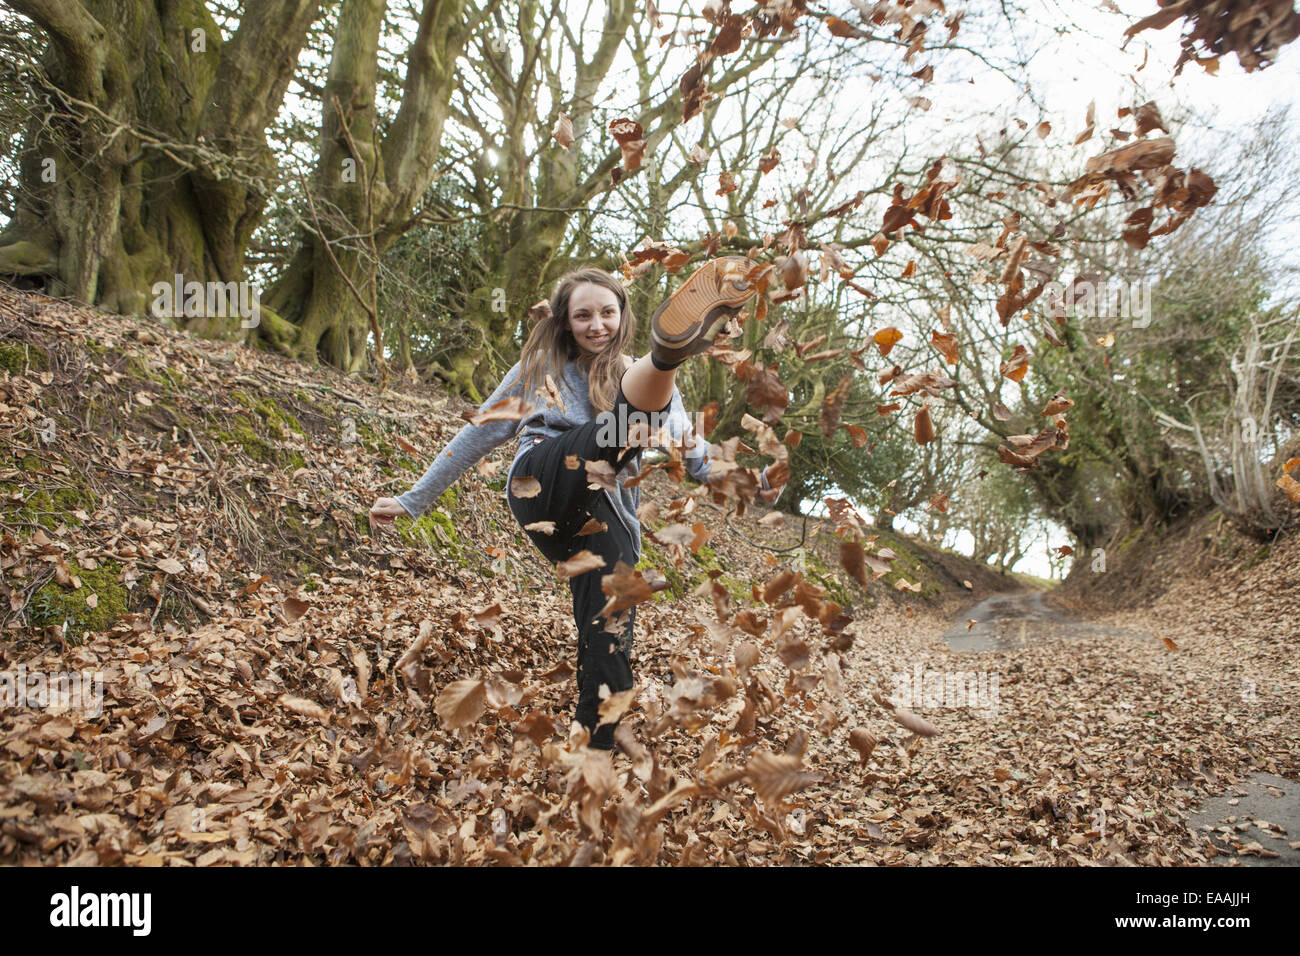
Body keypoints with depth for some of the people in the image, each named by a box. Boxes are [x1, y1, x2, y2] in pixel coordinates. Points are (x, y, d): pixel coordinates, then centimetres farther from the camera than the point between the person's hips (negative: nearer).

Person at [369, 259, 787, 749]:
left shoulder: (649, 387, 25)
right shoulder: (540, 366, 23)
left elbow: (690, 450, 13)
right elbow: (478, 436, 23)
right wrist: (414, 499, 20)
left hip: (607, 518, 3)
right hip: (543, 487, -3)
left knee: (608, 650, -12)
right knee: (632, 406, -30)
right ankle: (668, 346, -62)